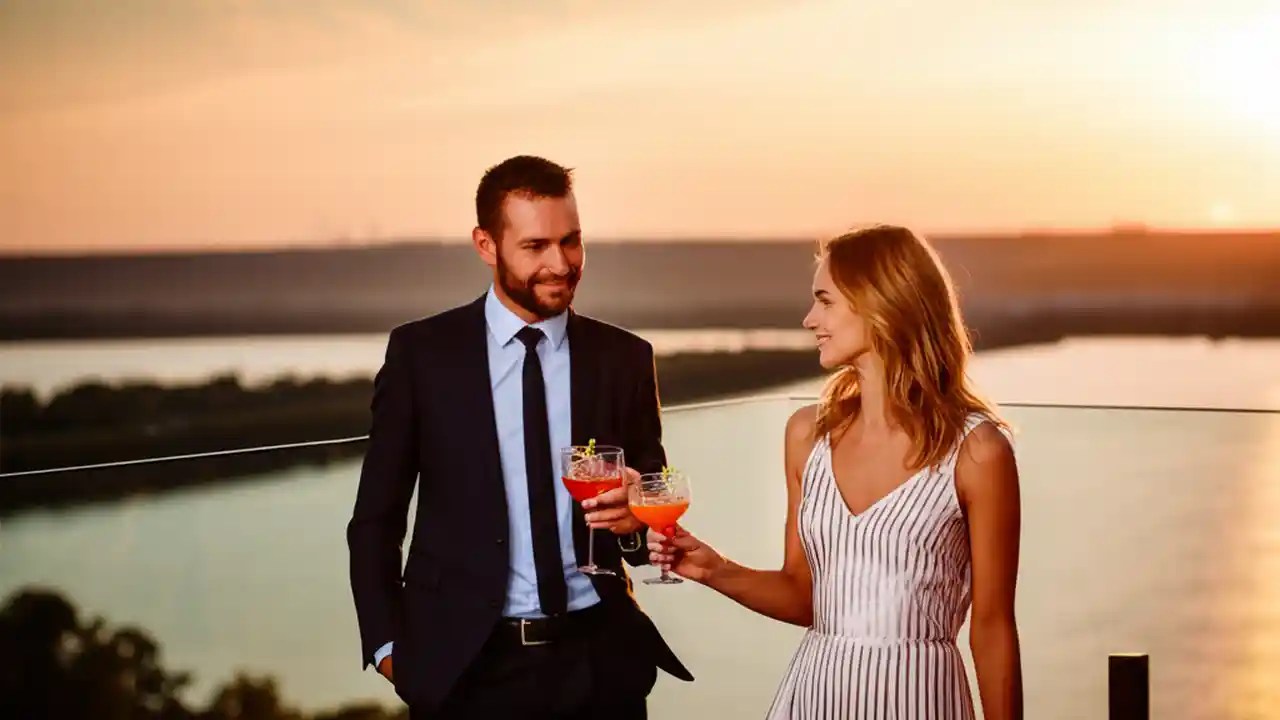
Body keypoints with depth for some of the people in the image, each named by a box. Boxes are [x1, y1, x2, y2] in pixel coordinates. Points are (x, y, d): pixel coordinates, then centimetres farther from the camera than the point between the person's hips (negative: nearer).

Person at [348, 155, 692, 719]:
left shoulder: (624, 358, 3)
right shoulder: (421, 352, -2)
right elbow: (376, 518, 2)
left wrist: (637, 515, -14)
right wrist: (387, 645, -6)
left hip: (599, 660, 2)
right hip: (465, 664, -2)